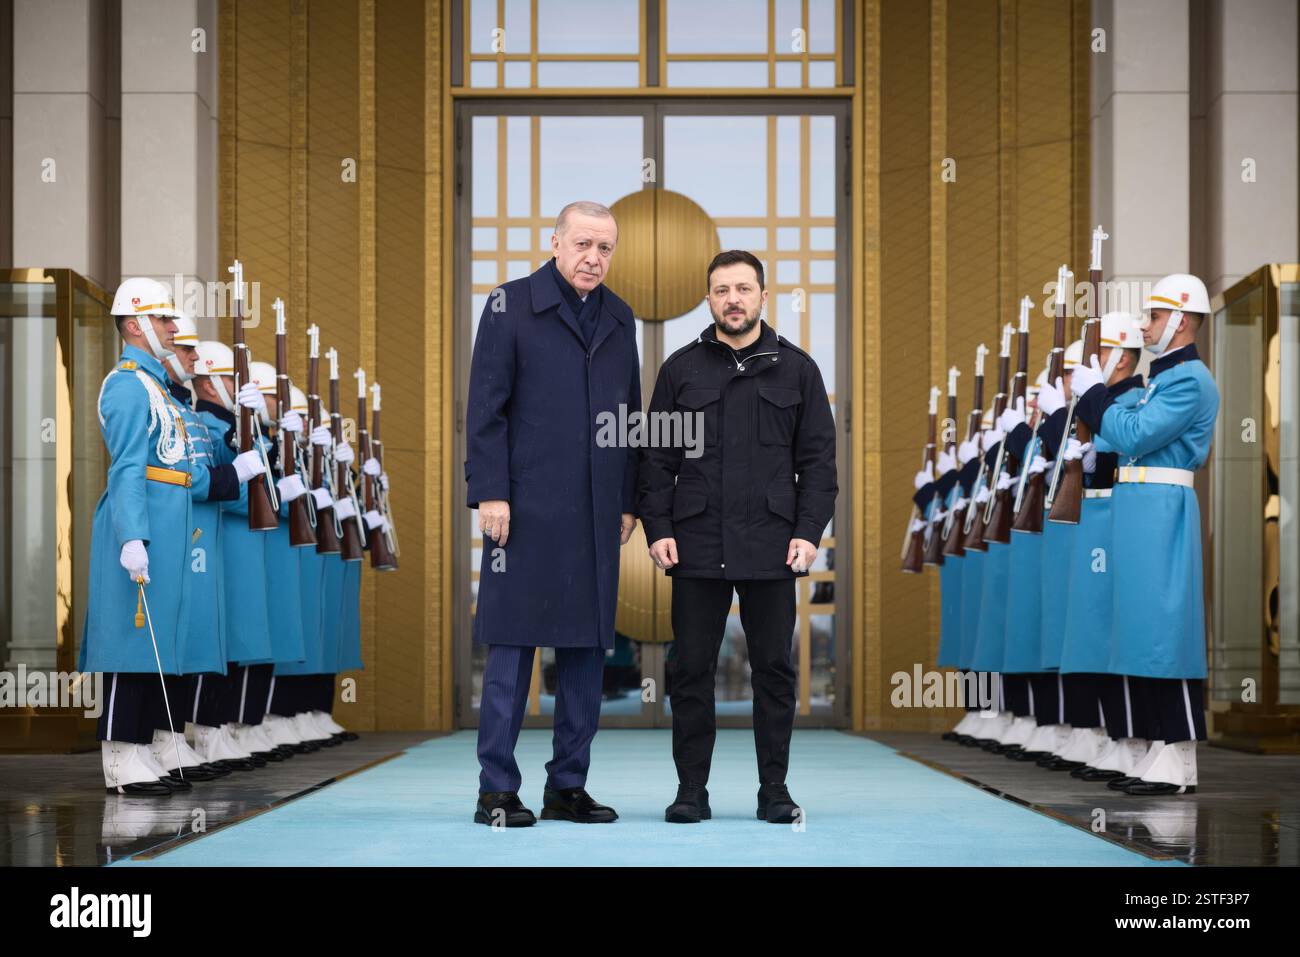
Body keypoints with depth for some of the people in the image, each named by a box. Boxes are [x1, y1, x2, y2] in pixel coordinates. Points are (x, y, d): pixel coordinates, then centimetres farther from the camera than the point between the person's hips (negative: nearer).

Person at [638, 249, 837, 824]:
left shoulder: (796, 368, 8)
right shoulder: (681, 369, 9)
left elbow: (817, 458, 6)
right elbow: (658, 458, 8)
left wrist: (809, 531, -4)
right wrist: (658, 529, -2)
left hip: (771, 549, 0)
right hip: (696, 545, 0)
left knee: (773, 669, 5)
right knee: (691, 669, 2)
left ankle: (774, 788, 14)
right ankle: (691, 789, 11)